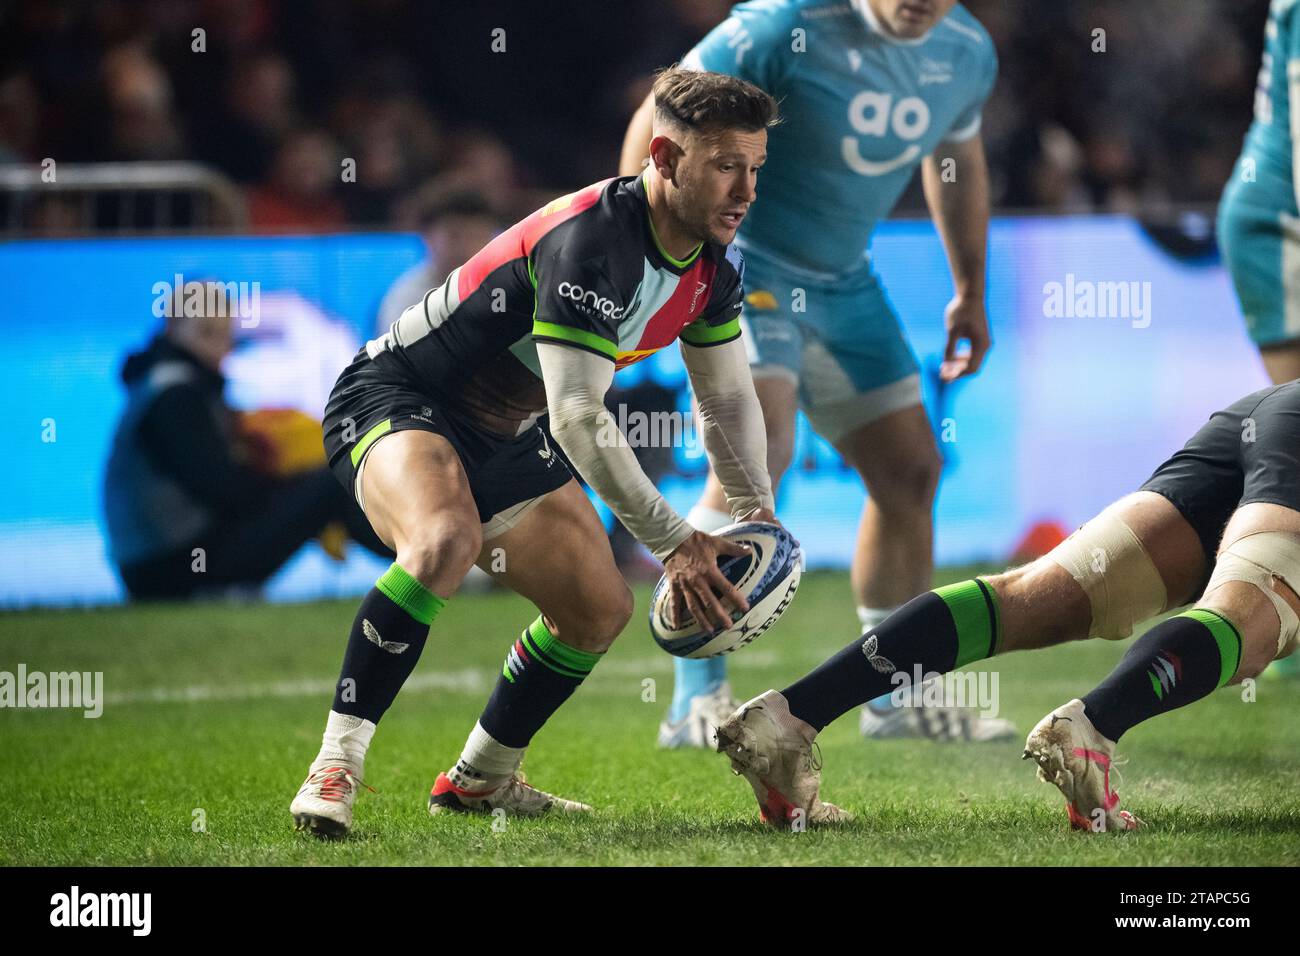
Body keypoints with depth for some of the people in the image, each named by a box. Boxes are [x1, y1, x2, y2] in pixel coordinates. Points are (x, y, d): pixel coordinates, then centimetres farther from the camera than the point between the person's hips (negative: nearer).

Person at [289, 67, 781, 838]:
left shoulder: (714, 266, -4)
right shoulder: (590, 240, -33)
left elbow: (728, 397, 12)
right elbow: (578, 418, -35)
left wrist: (757, 516, -2)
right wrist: (673, 541, -30)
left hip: (504, 436, 9)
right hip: (396, 398, -9)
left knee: (602, 607, 9)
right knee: (444, 541, -38)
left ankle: (479, 780, 28)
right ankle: (335, 767, -32)